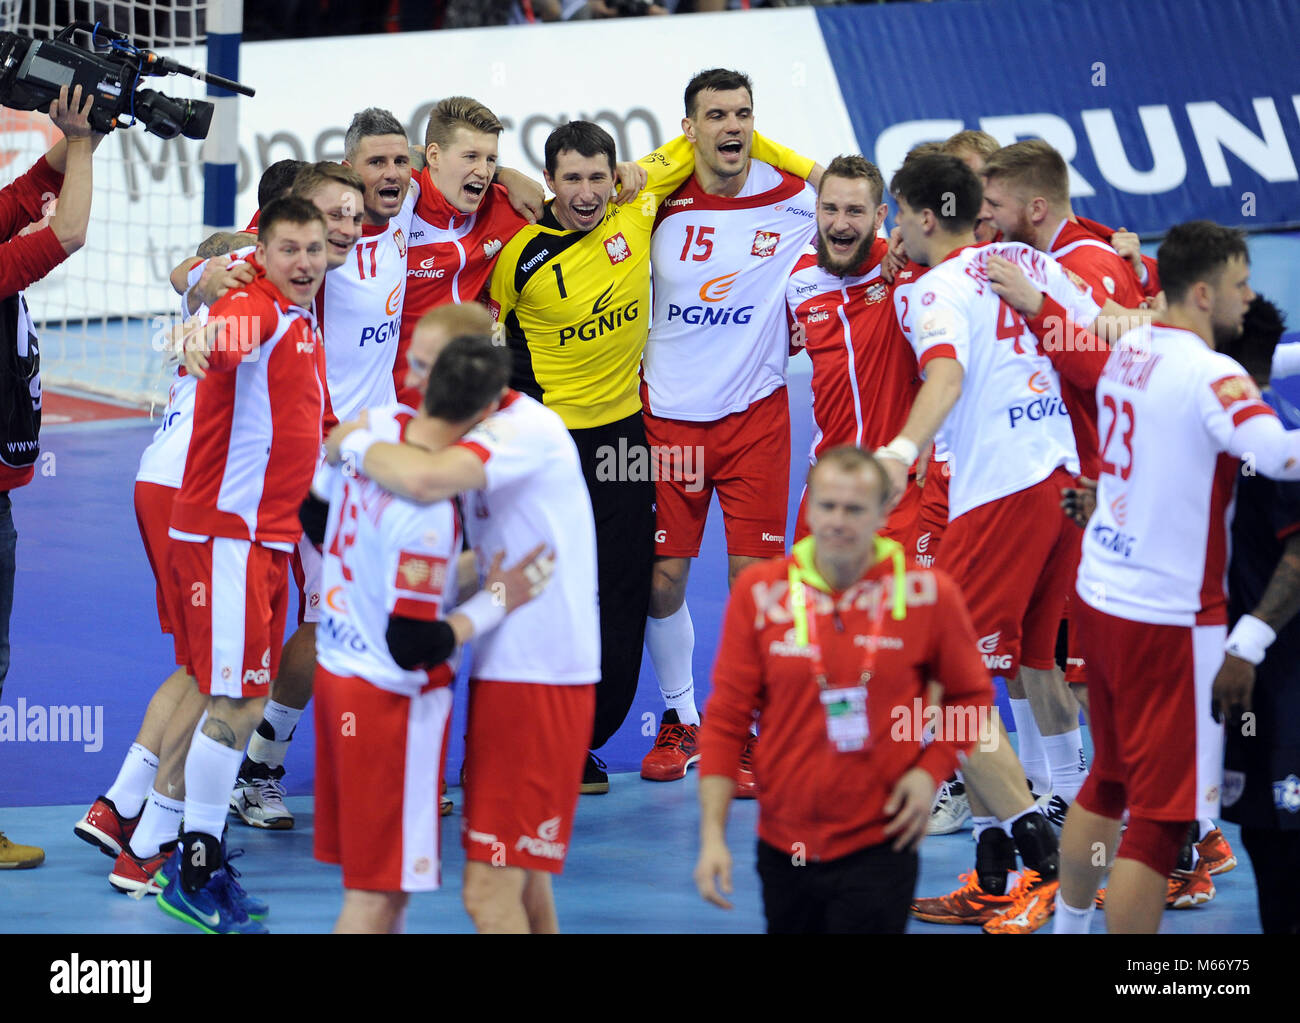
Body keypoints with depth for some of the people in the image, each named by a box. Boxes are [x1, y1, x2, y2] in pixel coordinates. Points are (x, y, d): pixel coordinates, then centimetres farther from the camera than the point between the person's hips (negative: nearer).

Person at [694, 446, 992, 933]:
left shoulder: (927, 592, -5)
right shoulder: (759, 591, -2)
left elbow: (970, 695, 9)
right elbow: (726, 718, 2)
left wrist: (931, 769, -7)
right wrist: (713, 834, -3)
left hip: (878, 849, -2)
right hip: (784, 849, 2)